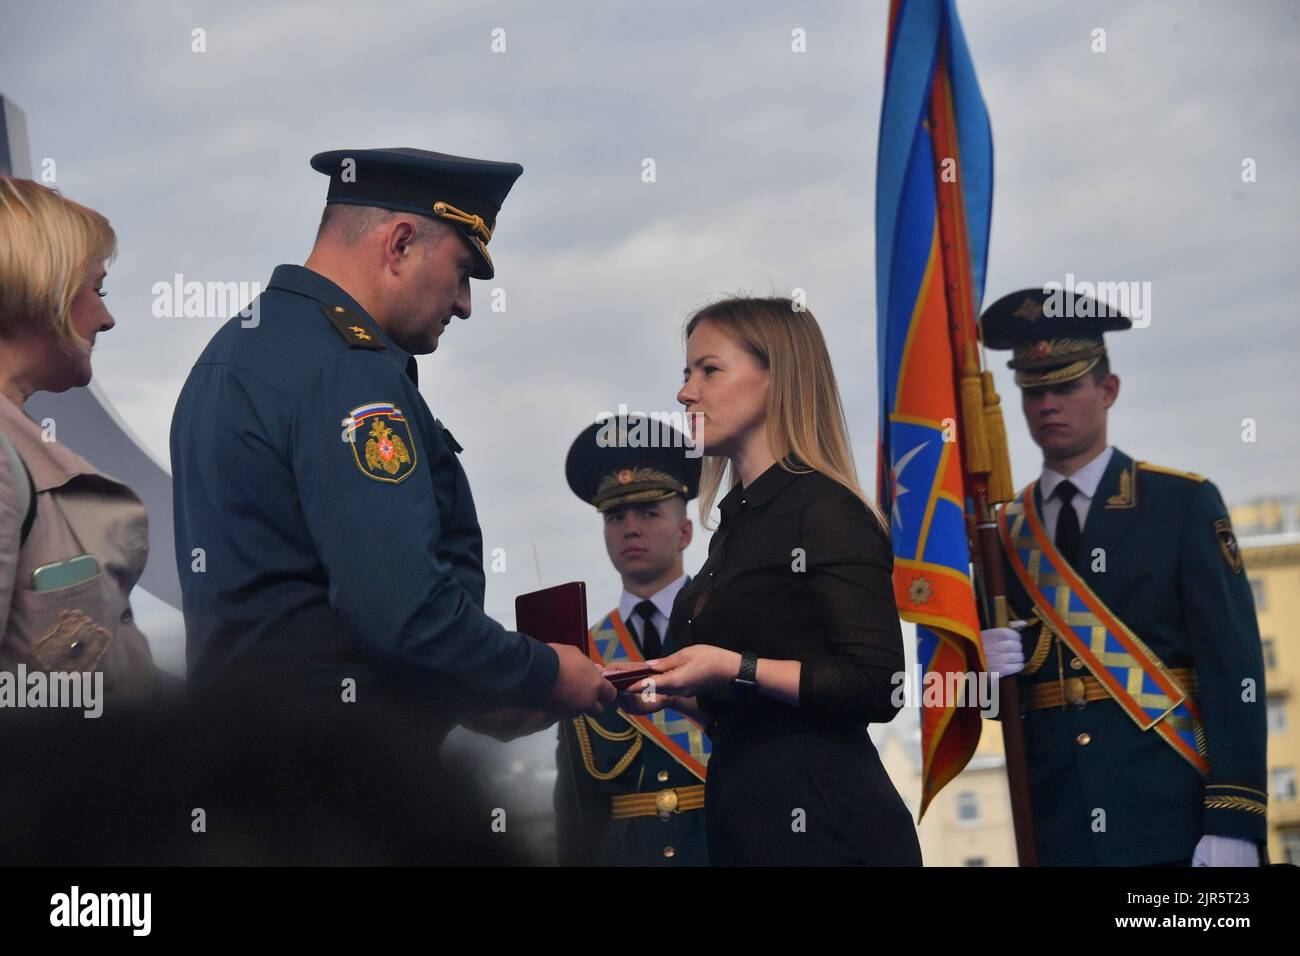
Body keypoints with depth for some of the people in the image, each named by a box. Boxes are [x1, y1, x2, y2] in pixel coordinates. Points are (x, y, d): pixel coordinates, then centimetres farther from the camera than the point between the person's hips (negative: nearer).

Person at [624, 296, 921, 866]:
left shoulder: (828, 512, -10)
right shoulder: (738, 521, 17)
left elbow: (876, 687, -18)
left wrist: (736, 669, -21)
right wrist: (673, 693, 6)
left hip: (820, 821, -9)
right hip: (742, 816, 9)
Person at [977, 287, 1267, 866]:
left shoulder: (1183, 504, 3)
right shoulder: (1004, 532, 13)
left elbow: (1233, 670, -5)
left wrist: (1234, 822, -14)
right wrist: (987, 666, -9)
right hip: (1057, 829, 3)